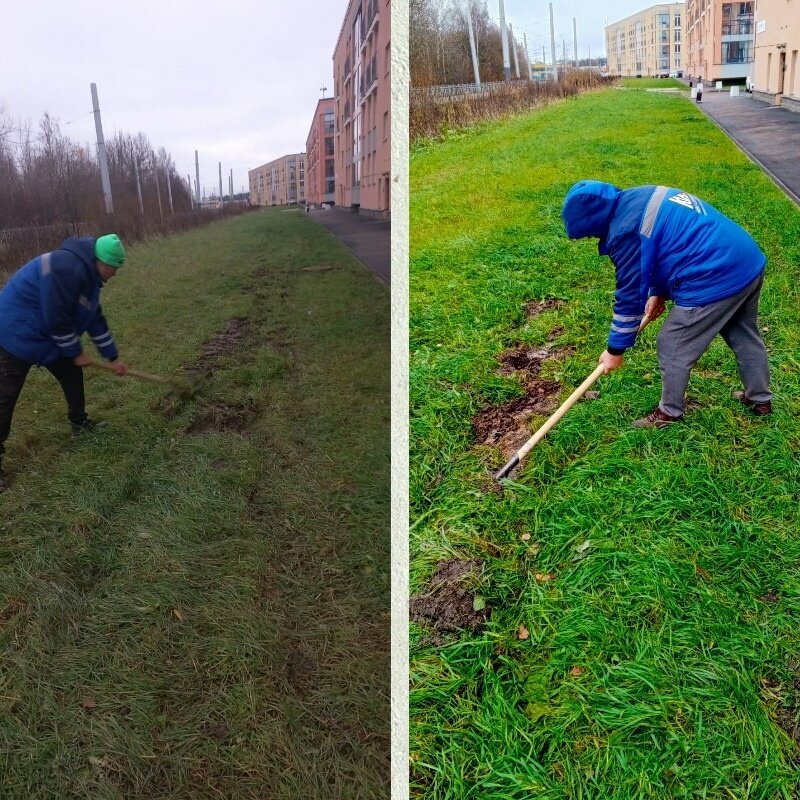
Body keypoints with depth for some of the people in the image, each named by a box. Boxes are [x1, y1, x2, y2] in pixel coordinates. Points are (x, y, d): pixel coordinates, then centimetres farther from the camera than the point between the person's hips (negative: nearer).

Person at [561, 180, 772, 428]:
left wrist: (615, 349, 1)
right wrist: (658, 292, 18)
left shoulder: (626, 232, -17)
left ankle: (669, 412, 28)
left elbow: (630, 294, -10)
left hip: (714, 282, -10)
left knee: (672, 348, 9)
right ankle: (760, 399, 46)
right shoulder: (640, 198, 12)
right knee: (745, 336, 27)